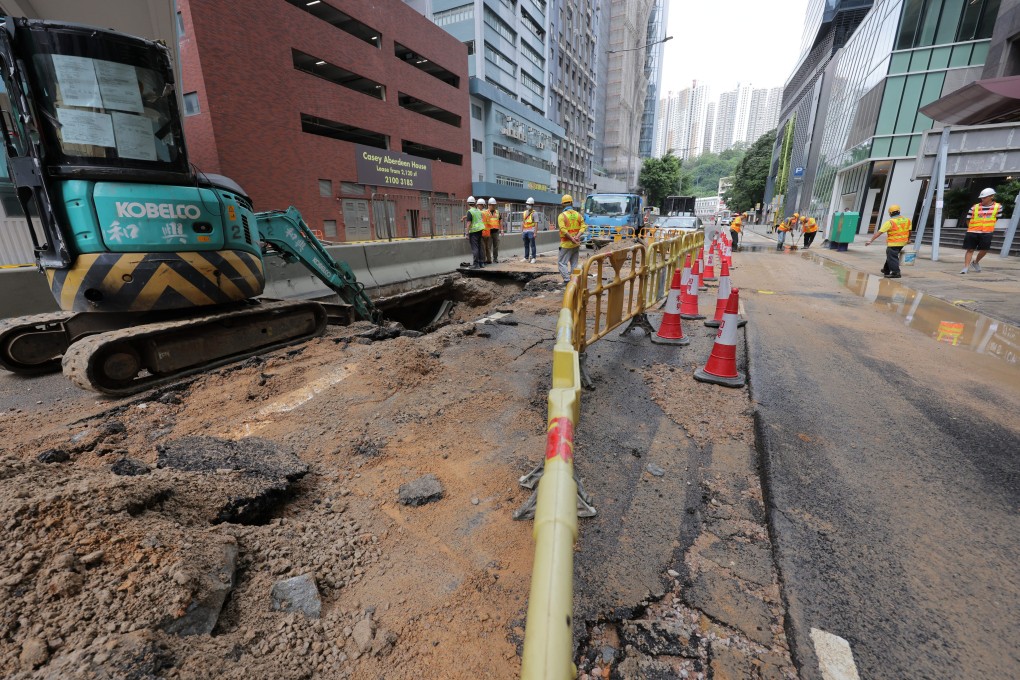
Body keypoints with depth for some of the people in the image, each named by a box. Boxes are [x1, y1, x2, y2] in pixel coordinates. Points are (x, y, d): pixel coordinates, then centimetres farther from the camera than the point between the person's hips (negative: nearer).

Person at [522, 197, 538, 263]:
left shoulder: (534, 213, -4)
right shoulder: (524, 212, 15)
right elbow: (522, 222, 16)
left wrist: (535, 232, -15)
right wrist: (521, 231, 10)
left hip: (531, 231, -6)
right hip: (525, 231, 6)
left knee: (532, 245, -3)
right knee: (526, 245, 12)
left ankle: (533, 258, 1)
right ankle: (526, 258, 19)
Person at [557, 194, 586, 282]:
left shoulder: (562, 215, -9)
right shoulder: (578, 214, 6)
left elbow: (563, 230, -19)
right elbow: (582, 227, -5)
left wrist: (572, 239, -17)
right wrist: (577, 237, -15)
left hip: (566, 244, -5)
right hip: (576, 244, 5)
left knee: (562, 262, 0)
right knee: (574, 263, 14)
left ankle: (567, 279, -12)